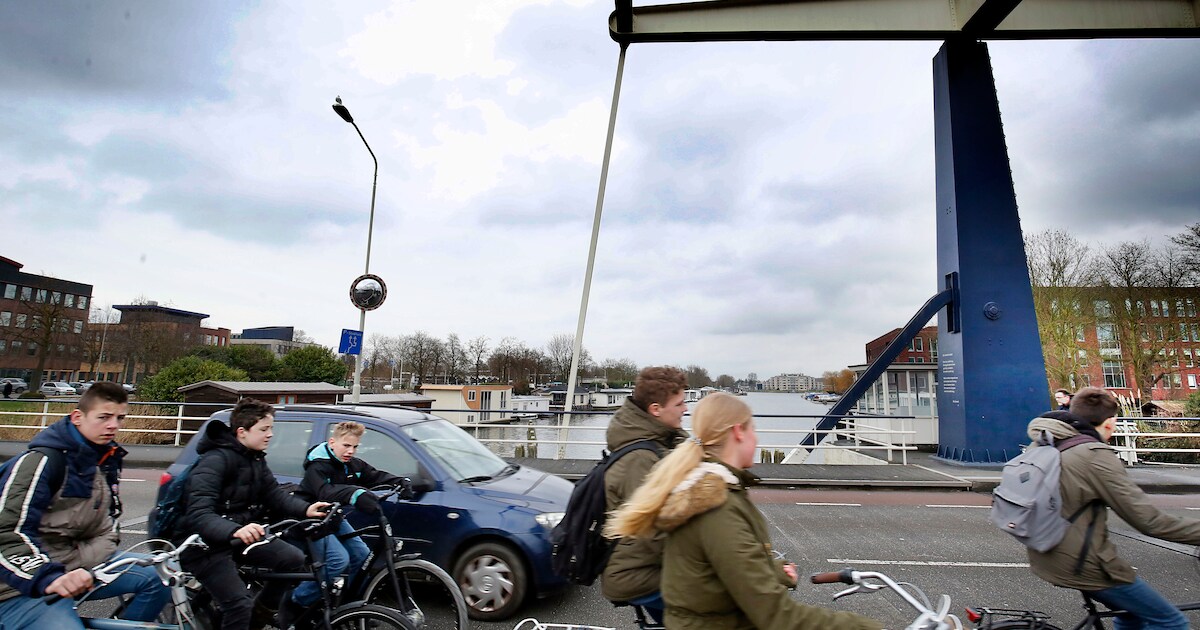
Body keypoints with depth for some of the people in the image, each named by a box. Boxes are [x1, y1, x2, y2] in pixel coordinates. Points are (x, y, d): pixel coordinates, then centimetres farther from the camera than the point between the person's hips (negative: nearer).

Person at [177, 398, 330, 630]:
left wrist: (305, 509, -21)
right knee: (240, 604, -18)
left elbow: (275, 494, -2)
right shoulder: (215, 460, -23)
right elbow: (198, 515, -32)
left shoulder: (255, 459, 3)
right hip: (204, 543, -7)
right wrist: (234, 530, -50)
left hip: (238, 537, 7)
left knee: (293, 558, -9)